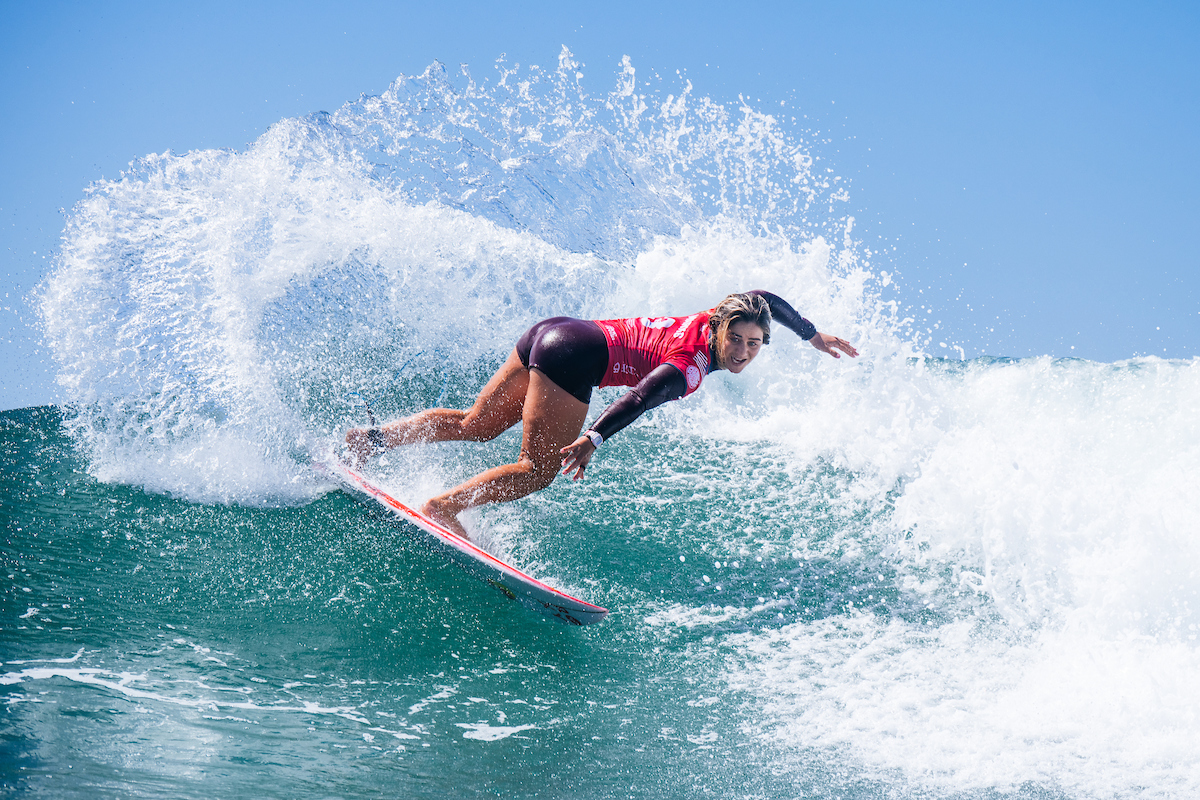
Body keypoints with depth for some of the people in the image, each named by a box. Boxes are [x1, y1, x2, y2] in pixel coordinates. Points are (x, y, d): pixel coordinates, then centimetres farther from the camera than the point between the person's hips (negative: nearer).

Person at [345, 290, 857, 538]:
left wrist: (812, 335, 34)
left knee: (474, 426, 17)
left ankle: (377, 437, 12)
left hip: (554, 330, 9)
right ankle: (442, 506, -11)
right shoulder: (689, 369, -16)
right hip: (575, 355, -9)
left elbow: (764, 297, 26)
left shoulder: (712, 321, 8)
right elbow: (639, 398, -32)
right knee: (540, 470, -7)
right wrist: (593, 439, -44)